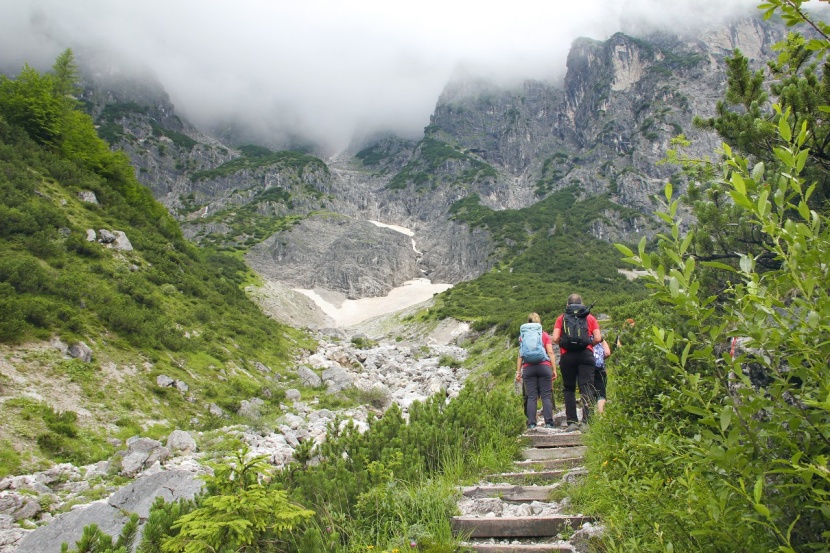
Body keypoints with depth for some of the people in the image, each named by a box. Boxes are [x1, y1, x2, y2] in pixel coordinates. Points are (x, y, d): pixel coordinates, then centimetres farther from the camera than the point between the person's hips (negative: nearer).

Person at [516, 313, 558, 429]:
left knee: (531, 397, 1)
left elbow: (520, 355, 8)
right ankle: (549, 423, -6)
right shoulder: (545, 335, 10)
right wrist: (554, 370, 2)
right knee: (546, 396, 0)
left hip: (528, 368, 1)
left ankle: (532, 424, -4)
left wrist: (518, 372, 9)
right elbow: (550, 353, 2)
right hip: (544, 366, -1)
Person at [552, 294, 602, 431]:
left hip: (567, 356, 0)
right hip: (586, 355, 0)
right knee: (587, 388, -4)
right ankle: (587, 420, -15)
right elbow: (598, 338, 2)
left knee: (569, 389, 7)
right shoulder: (590, 317, 12)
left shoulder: (561, 318, 10)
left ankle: (572, 421, 2)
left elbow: (555, 338, -2)